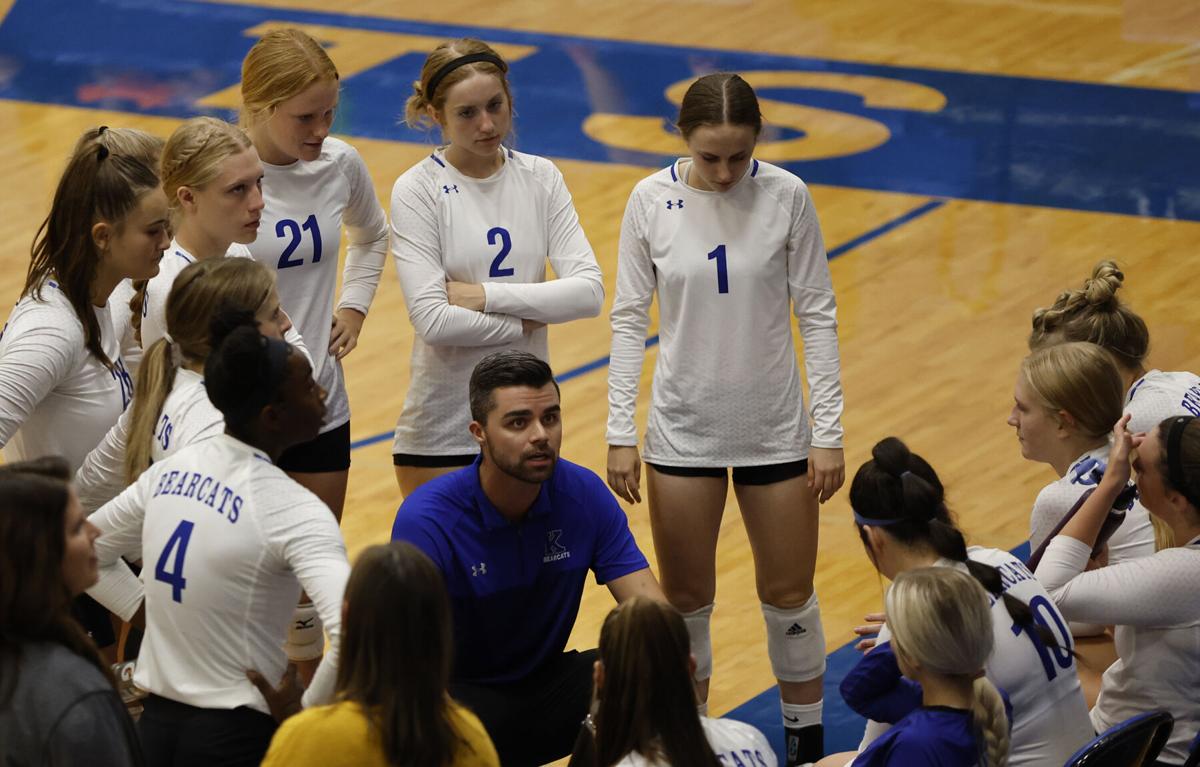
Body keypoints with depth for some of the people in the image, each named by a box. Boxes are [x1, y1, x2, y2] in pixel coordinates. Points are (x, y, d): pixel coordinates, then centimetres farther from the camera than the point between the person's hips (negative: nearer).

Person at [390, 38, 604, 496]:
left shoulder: (540, 178, 2)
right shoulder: (417, 191, -10)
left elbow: (589, 291, -8)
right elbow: (433, 320, -18)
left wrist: (487, 295, -15)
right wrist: (527, 321, -10)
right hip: (446, 425, -3)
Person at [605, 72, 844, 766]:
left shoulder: (786, 196, -10)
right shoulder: (652, 201, -9)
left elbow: (818, 315, -4)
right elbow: (630, 319, -2)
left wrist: (829, 433, -6)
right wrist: (621, 434, -5)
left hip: (775, 427, 0)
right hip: (682, 429, 0)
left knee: (790, 597, 7)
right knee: (686, 601, 7)